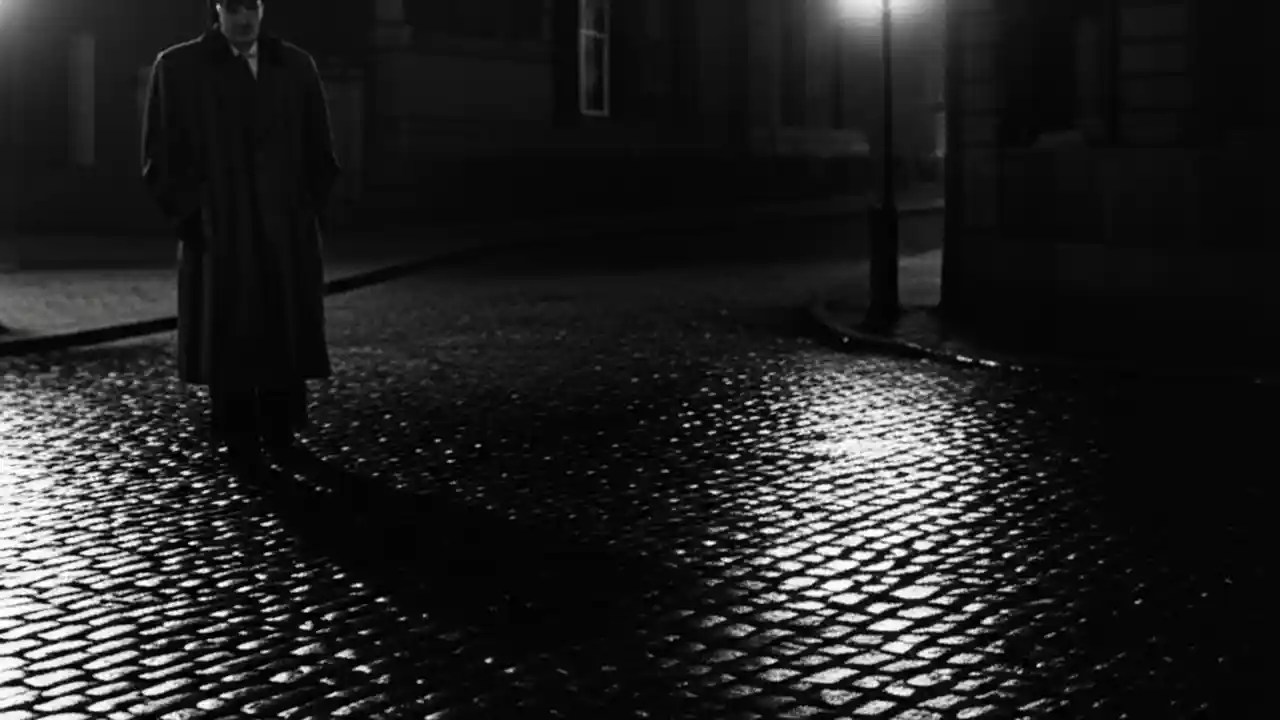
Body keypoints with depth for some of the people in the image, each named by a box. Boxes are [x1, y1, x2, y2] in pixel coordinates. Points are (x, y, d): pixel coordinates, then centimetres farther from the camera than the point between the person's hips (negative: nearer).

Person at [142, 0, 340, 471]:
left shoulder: (295, 67, 9)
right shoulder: (177, 68, 2)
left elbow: (319, 152, 14)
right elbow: (161, 157, 2)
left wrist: (308, 211, 5)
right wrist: (192, 217, -5)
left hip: (288, 236, 2)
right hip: (218, 235, -2)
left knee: (285, 338, 3)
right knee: (228, 340, 1)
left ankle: (281, 437, 11)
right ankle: (237, 441, 8)